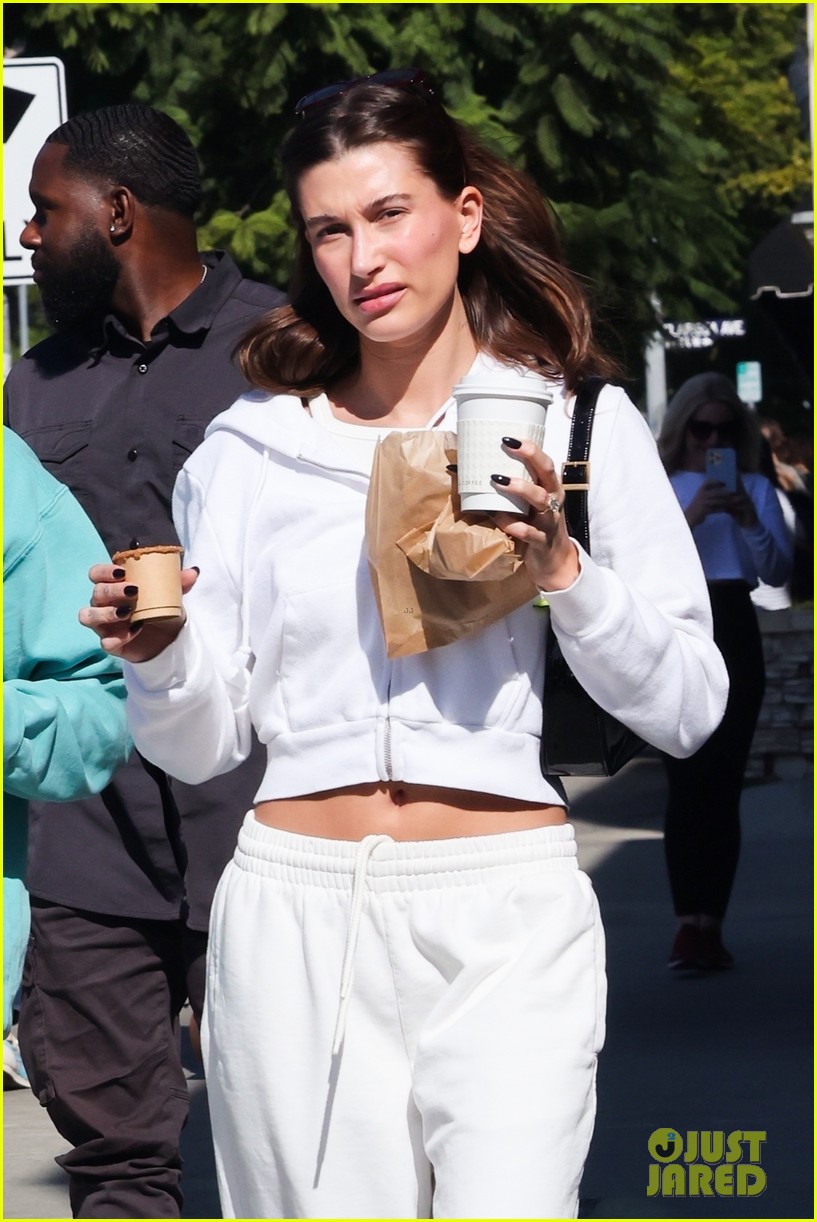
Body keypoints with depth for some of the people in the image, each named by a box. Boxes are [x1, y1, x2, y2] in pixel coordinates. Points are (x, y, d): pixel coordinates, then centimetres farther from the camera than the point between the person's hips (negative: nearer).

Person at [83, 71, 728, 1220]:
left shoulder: (578, 421, 5)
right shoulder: (252, 446, 9)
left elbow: (688, 708, 3)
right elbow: (201, 742, 11)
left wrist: (560, 568, -10)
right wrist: (157, 652, -9)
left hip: (504, 920, -2)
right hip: (294, 912, 2)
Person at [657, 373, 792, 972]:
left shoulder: (754, 489, 12)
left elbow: (780, 571, 3)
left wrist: (751, 522, -14)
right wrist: (688, 518, -17)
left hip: (734, 636, 1)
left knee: (723, 784, -3)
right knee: (688, 781, -11)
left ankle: (708, 924, -3)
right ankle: (692, 921, -16)